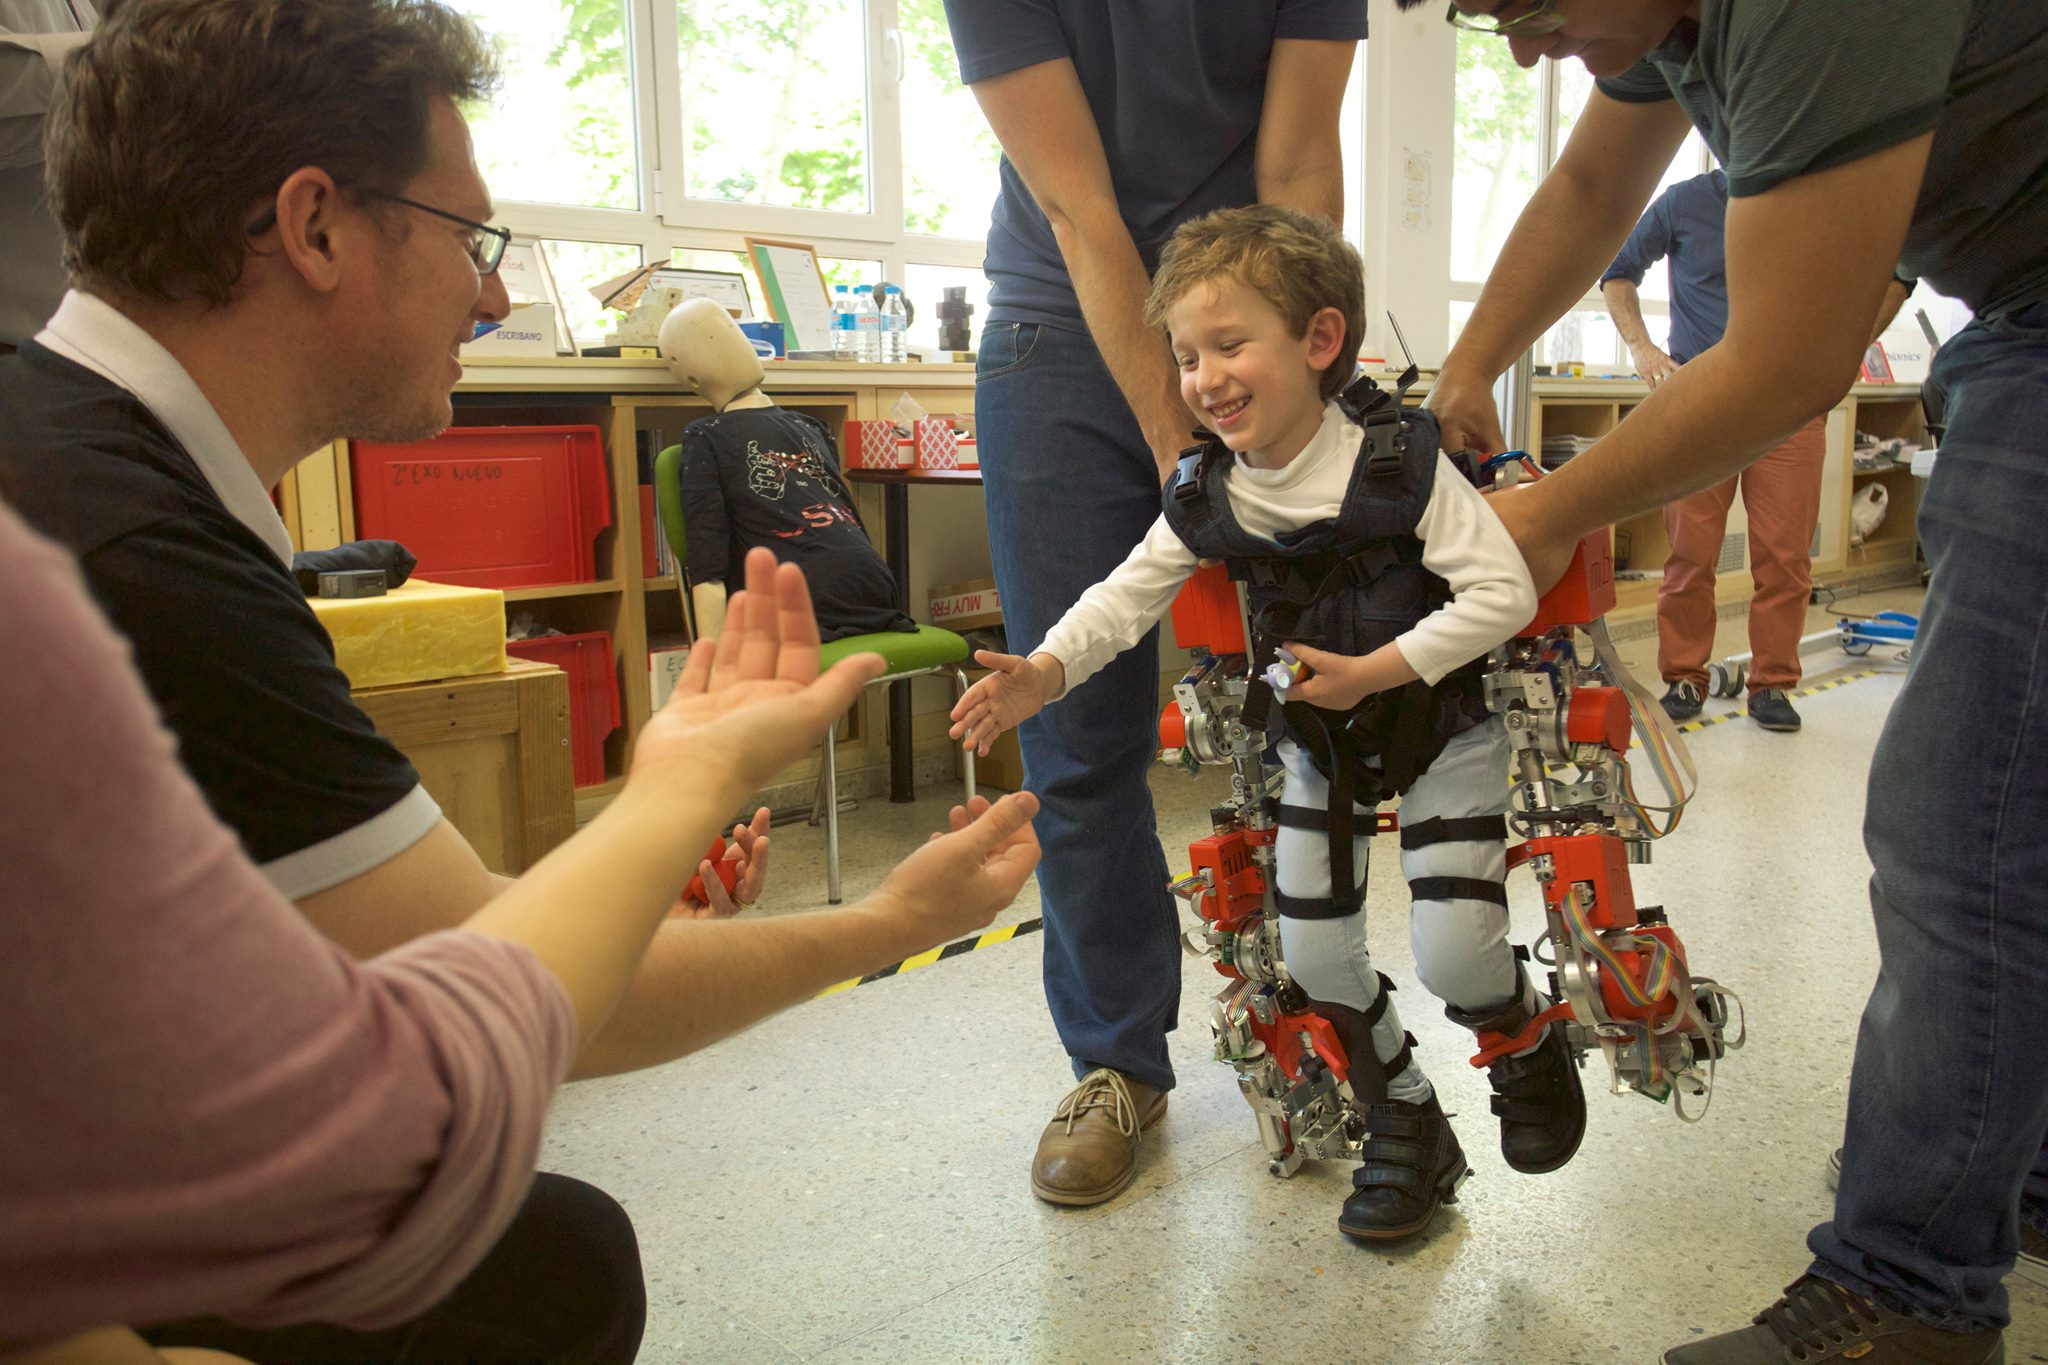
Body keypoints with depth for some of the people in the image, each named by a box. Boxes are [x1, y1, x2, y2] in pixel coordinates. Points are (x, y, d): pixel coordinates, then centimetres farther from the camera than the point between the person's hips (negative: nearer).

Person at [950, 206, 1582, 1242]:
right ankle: (1407, 1130, 26)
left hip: (1441, 728, -4)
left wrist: (1375, 670, -27)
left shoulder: (1400, 465, -22)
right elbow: (1127, 594, -11)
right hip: (1318, 739, 5)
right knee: (1314, 954, 3)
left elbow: (1505, 591, -23)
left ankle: (1529, 1048, 26)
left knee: (1451, 952, -11)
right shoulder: (1205, 495, -8)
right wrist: (1044, 672, -28)